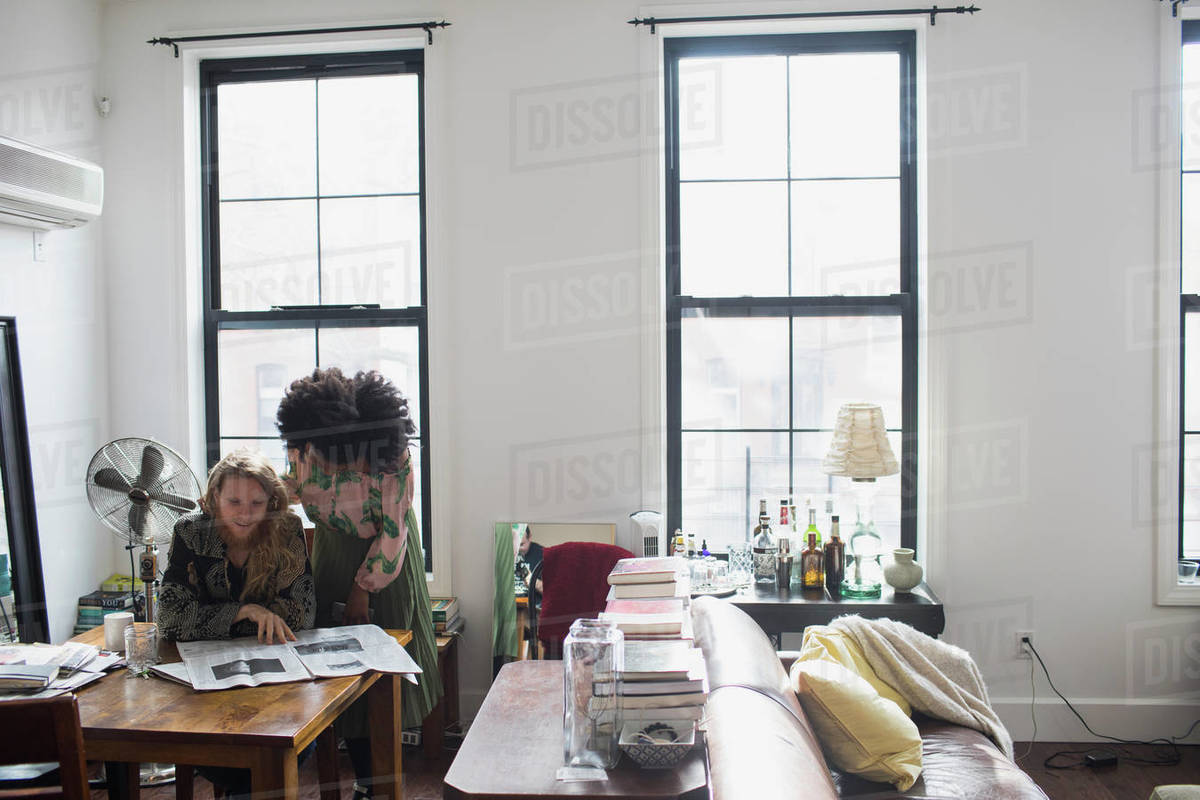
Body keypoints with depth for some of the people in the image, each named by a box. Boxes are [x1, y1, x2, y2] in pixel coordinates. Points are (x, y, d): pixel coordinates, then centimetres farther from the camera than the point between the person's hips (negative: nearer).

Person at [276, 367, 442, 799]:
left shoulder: (392, 455, -29)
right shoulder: (302, 445, -17)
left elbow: (392, 531, -20)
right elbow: (292, 488, 5)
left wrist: (364, 587, -14)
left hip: (385, 551, -3)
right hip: (333, 550, 4)